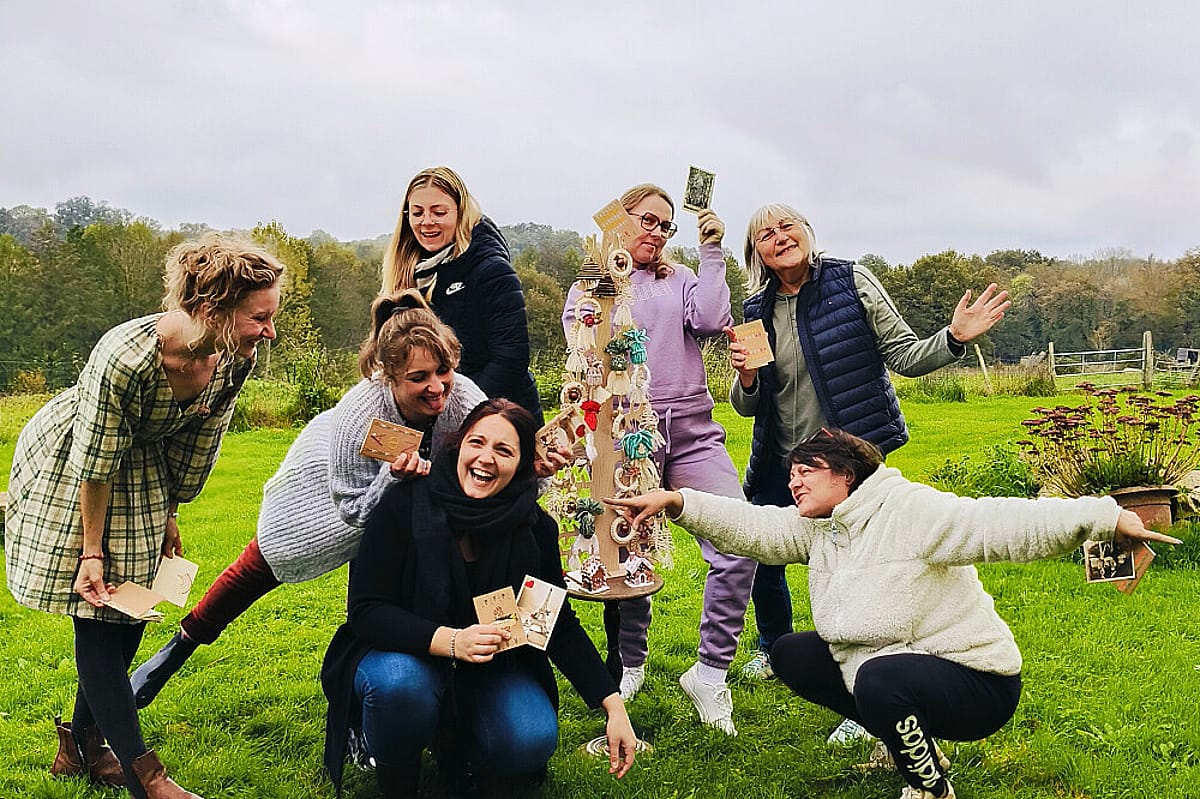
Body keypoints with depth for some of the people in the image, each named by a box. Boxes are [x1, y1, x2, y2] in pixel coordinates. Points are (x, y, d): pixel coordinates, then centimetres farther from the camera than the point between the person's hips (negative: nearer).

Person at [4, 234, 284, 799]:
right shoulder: (124, 357, -39)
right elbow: (95, 462, -27)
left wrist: (169, 515, 7)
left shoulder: (236, 359, -20)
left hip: (144, 469, 6)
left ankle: (84, 746, 27)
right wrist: (91, 550, -17)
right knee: (96, 615, -6)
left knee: (130, 609, 8)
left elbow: (196, 447, -4)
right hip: (67, 464, -6)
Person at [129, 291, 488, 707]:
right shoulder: (357, 416, -43)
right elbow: (354, 509, -30)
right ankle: (180, 646, 33)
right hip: (329, 474, -2)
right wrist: (393, 477, -48)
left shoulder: (465, 399, -37)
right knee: (261, 565, 11)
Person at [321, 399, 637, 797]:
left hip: (493, 667, 3)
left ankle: (455, 738, 11)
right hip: (405, 654, -2)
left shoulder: (535, 529, -9)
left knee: (533, 742, -25)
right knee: (400, 683, -37)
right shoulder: (404, 505, -18)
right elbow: (364, 611, -20)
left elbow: (559, 625, -1)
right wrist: (450, 641, -35)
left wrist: (614, 707, -9)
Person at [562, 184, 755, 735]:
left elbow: (711, 320, -2)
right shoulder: (589, 286, 12)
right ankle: (630, 665, 27)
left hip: (691, 429, 2)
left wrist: (711, 251, 2)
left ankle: (710, 672, -4)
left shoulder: (680, 280, 17)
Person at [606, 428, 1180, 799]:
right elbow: (752, 527, -3)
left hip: (975, 683, -8)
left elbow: (999, 524, -32)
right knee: (790, 655, 5)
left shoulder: (910, 510, -21)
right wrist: (677, 502, -14)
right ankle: (905, 738, 15)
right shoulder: (817, 527, 4)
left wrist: (1103, 516, -43)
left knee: (878, 678, -37)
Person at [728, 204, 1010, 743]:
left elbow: (903, 356, -5)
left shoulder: (851, 283, -5)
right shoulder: (757, 310, 5)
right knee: (760, 555, 15)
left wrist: (953, 338, -23)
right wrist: (745, 378, -14)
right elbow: (746, 406, 8)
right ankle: (774, 649, 46)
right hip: (780, 463, 5)